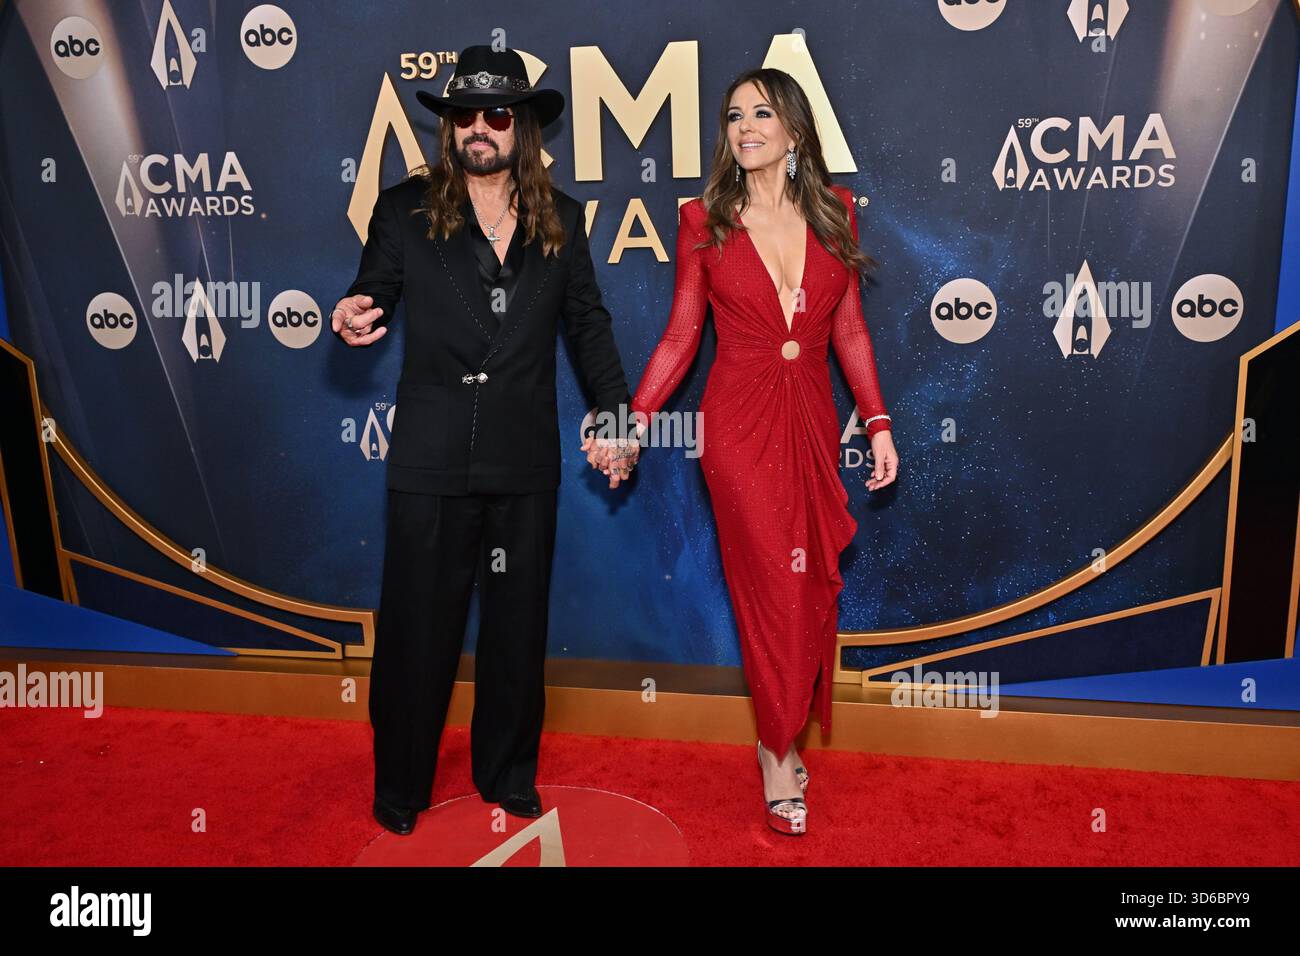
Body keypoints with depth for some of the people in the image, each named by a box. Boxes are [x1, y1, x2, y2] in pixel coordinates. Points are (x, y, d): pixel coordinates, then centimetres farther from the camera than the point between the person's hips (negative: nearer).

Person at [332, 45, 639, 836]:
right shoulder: (406, 209, 3)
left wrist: (618, 410, 2)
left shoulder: (560, 217, 8)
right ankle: (401, 786, 27)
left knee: (518, 622, 13)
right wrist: (353, 320, -17)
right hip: (430, 458, -2)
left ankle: (509, 774, 32)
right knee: (418, 623, 6)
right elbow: (373, 295, 7)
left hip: (525, 458, 2)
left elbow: (587, 321, 11)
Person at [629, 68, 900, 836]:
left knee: (814, 585, 7)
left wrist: (878, 421, 4)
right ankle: (779, 752, 19)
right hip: (741, 419, -3)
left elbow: (849, 328, 8)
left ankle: (784, 734, 28)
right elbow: (682, 334, 0)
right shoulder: (705, 222, -1)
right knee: (773, 587, 0)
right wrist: (636, 417, -9)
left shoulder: (834, 213, 6)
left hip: (813, 418, 3)